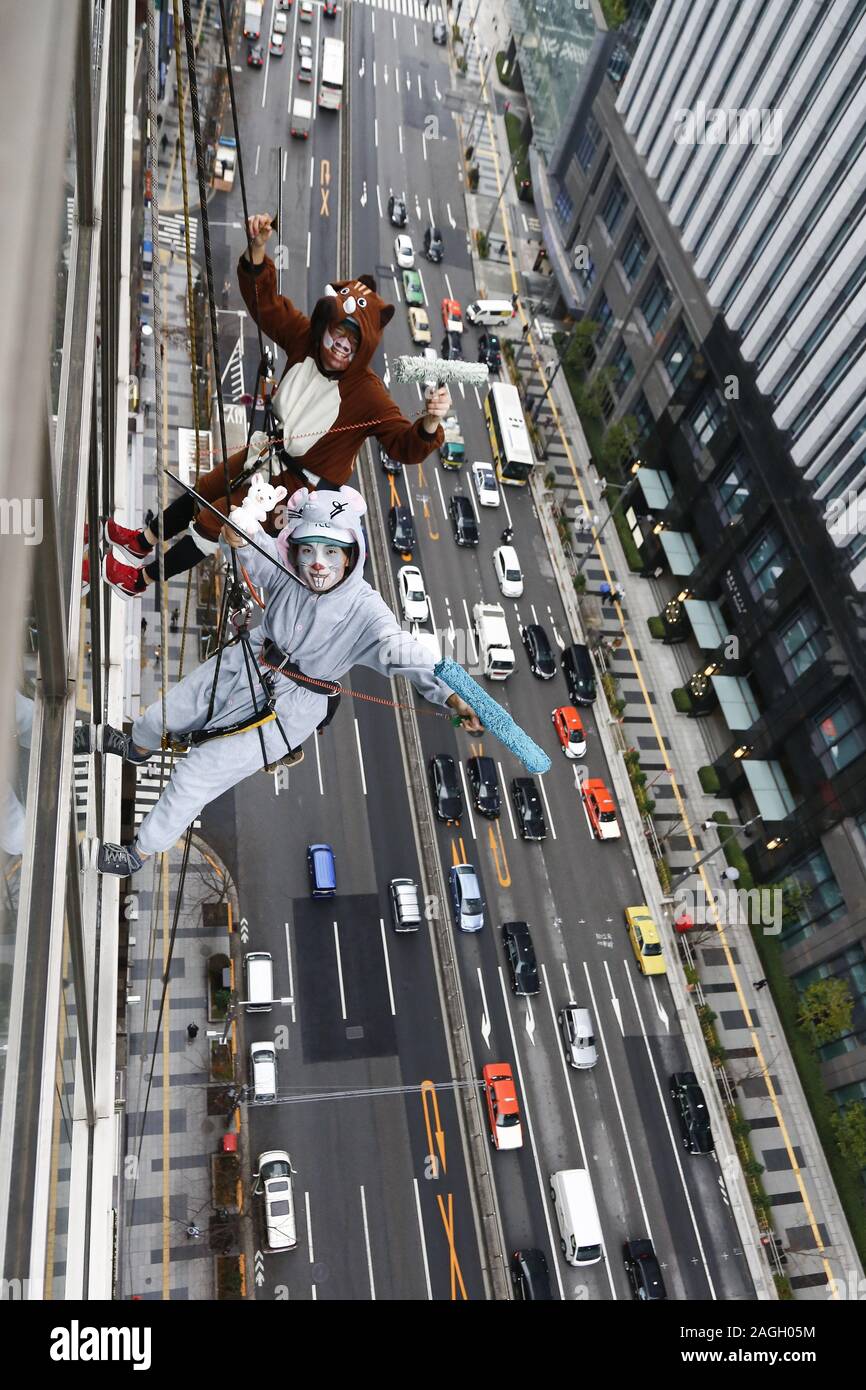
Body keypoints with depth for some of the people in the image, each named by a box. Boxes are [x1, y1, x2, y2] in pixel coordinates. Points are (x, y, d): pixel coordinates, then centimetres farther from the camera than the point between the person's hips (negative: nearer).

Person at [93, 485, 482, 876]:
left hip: (287, 709, -5)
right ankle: (138, 746, 63)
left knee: (195, 774, -1)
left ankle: (142, 851, 26)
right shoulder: (287, 571, -18)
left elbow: (404, 652, -41)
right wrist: (242, 529, -50)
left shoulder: (364, 611, -29)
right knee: (162, 715, 24)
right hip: (246, 664, 5)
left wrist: (452, 694, -57)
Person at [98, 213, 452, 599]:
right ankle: (144, 541, 51)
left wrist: (430, 423, -58)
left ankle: (142, 578, 22)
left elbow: (405, 445, -37)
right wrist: (258, 248, -27)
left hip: (302, 483, -7)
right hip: (270, 451, 7)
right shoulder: (303, 340, -16)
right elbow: (264, 300, -11)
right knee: (202, 492, 24)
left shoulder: (367, 394, -32)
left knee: (213, 520, -2)